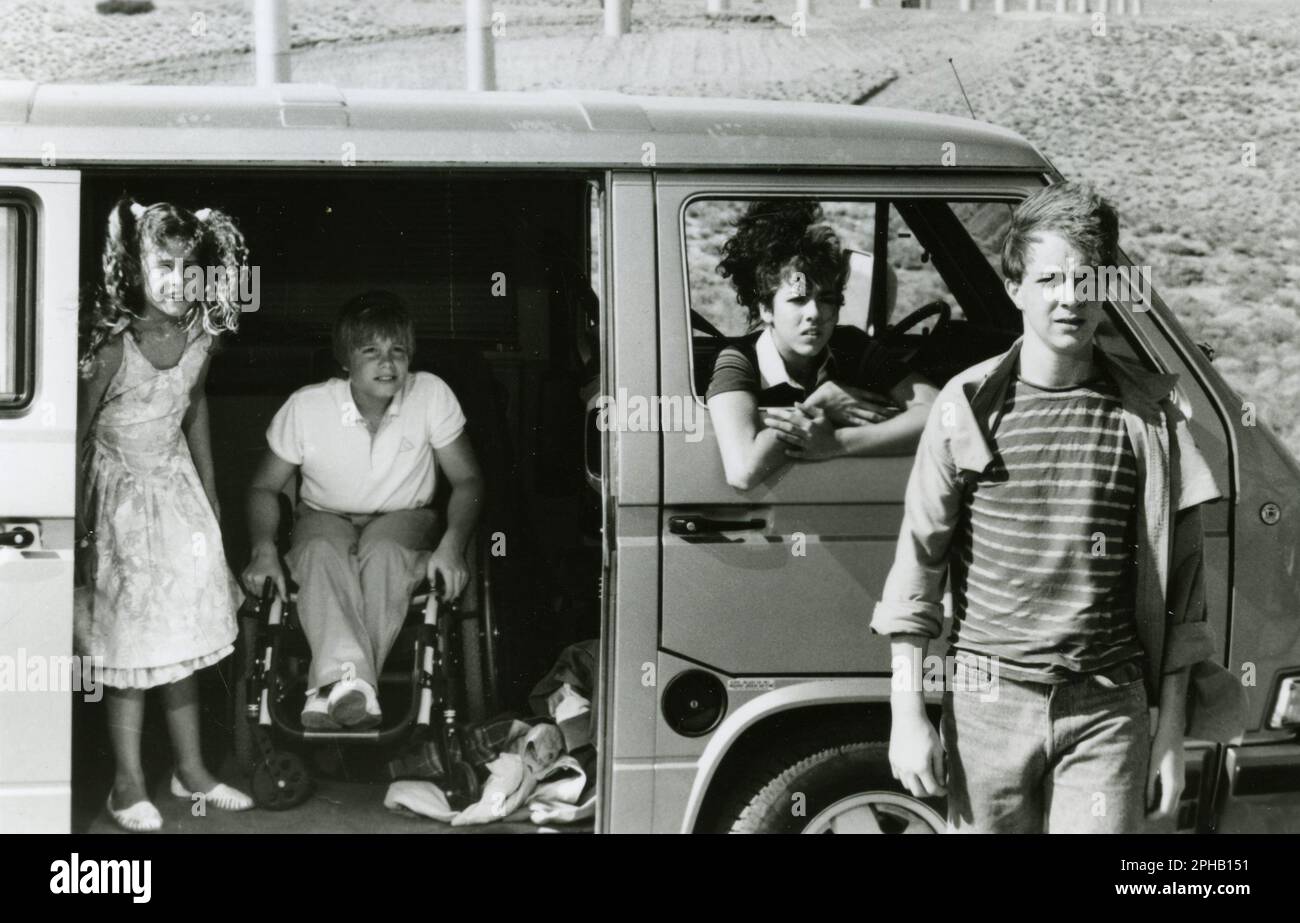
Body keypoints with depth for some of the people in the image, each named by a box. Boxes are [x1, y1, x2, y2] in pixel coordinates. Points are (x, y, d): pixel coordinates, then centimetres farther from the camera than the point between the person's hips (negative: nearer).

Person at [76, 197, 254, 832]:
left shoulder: (200, 340, -6)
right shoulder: (114, 349, -23)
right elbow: (79, 437, -16)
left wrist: (210, 496, 18)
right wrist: (78, 531, -14)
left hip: (178, 484, 6)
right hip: (123, 492, -5)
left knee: (184, 633, 12)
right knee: (132, 643, 0)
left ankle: (190, 769, 26)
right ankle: (128, 783, 14)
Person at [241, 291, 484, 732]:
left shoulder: (432, 395, -15)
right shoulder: (307, 407, -15)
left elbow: (467, 480, -6)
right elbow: (265, 486, -1)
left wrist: (452, 545, -24)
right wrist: (264, 550, -21)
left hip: (403, 518, 0)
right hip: (326, 518, 0)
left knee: (383, 553, -36)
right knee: (322, 555, -36)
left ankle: (331, 690, -43)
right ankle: (349, 682, -53)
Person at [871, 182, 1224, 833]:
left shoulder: (1148, 413, 2)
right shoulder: (968, 406, 0)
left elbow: (1178, 584, 7)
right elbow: (917, 560, 3)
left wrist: (1171, 730, 5)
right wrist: (907, 713, -1)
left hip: (1107, 708, 0)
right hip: (989, 699, 0)